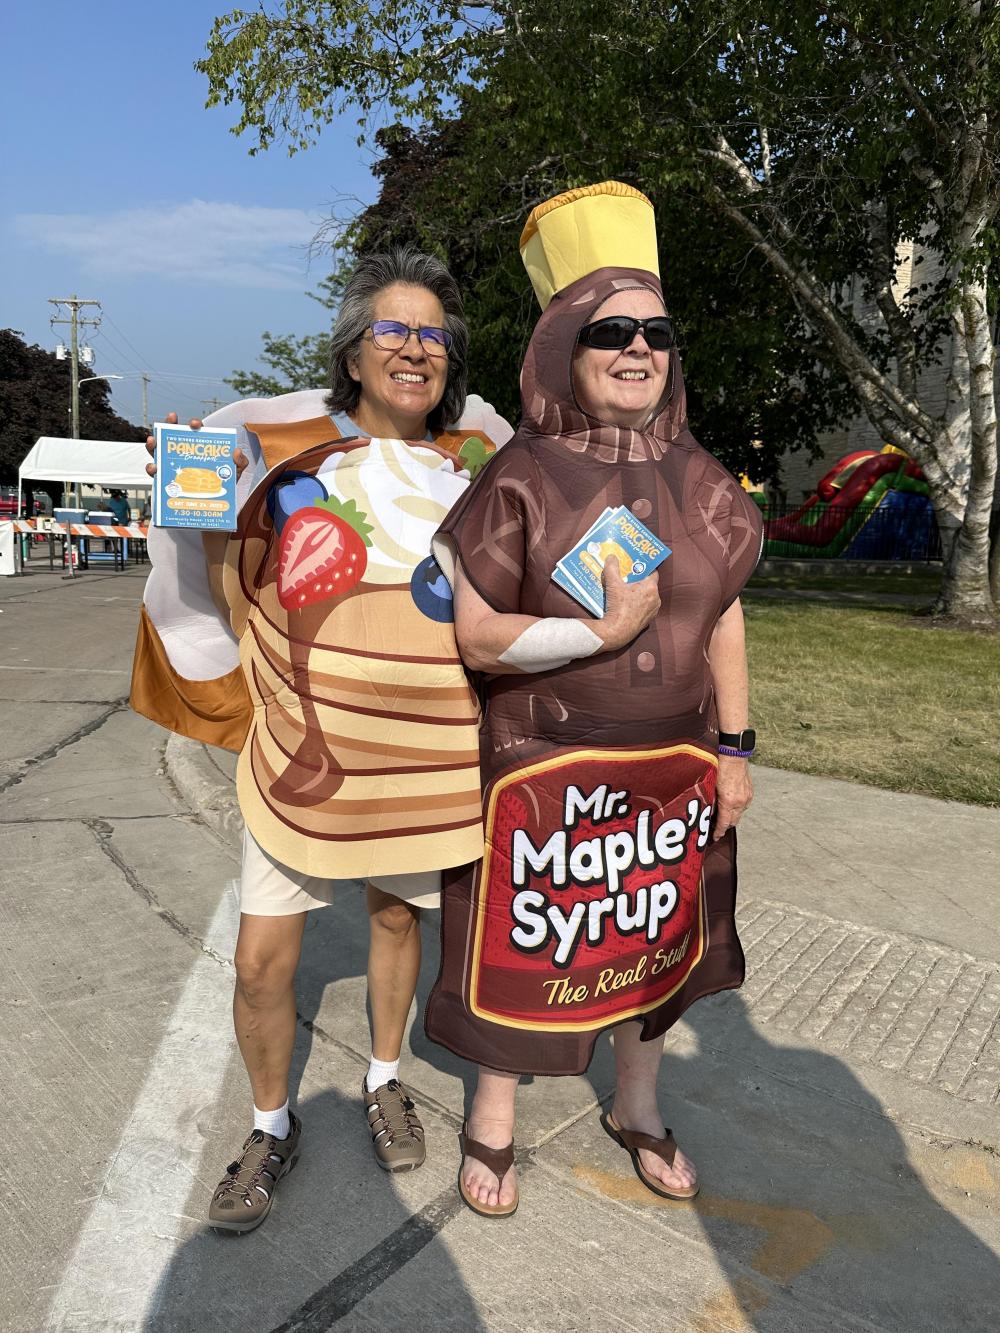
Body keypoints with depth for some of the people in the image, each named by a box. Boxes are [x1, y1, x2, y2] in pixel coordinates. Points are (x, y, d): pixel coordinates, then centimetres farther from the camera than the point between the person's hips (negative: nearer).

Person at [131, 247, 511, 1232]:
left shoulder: (480, 461, 1)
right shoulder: (284, 451, -7)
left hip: (428, 763, 2)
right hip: (305, 758, -1)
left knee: (397, 917, 21)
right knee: (262, 963, 4)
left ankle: (384, 1081, 47)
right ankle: (271, 1126, 33)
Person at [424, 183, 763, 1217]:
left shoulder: (697, 478, 3)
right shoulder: (521, 479, -11)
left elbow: (725, 619, 7)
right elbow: (472, 634, -13)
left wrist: (733, 749, 6)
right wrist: (602, 632, -22)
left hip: (673, 767, 5)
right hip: (545, 768, -4)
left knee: (653, 936, 18)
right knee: (526, 941, 10)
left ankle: (636, 1107, 44)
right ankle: (493, 1117, 37)